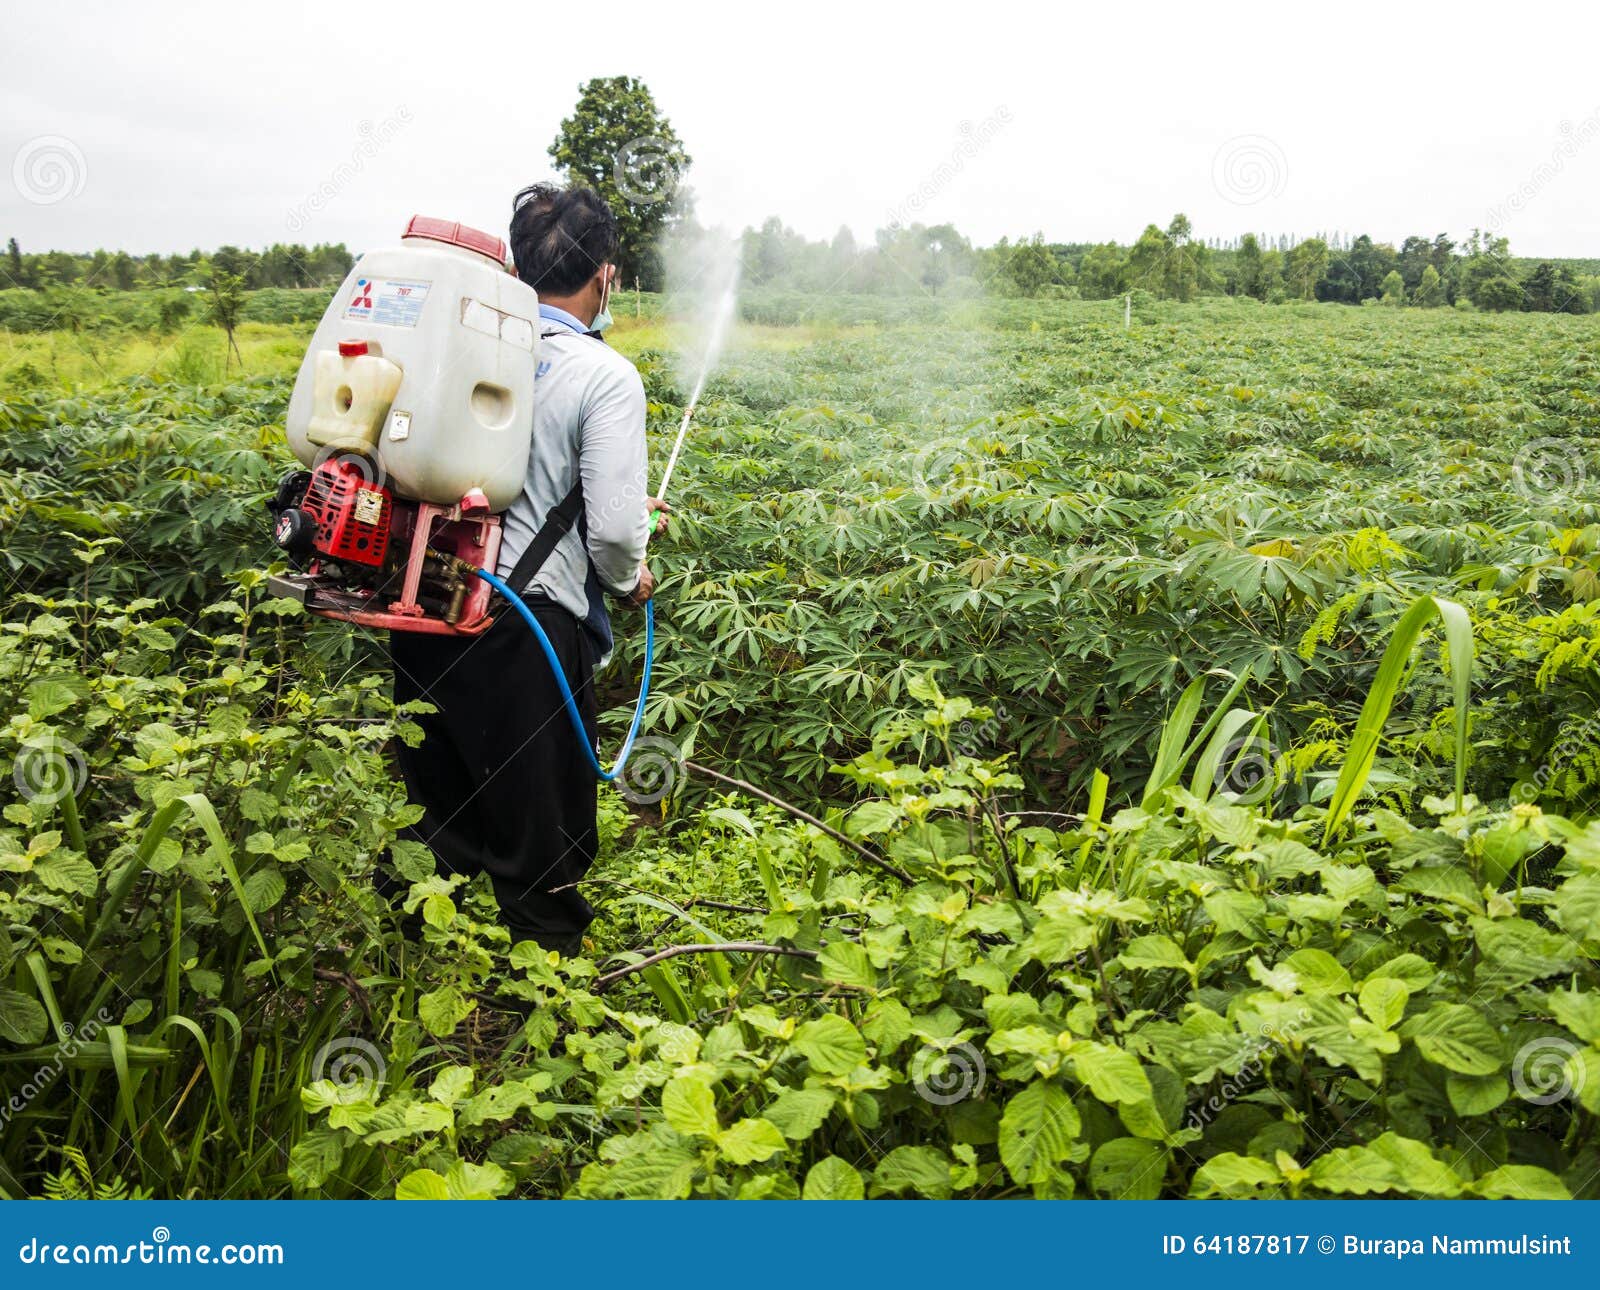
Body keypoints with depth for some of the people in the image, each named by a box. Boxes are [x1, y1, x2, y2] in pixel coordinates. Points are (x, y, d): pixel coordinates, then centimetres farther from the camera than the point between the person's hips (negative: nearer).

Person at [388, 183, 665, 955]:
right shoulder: (606, 376, -10)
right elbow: (612, 531, -16)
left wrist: (618, 501, 27)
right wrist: (630, 581, 7)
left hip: (425, 607, 6)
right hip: (525, 627, -6)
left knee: (436, 831, 22)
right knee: (540, 849, 11)